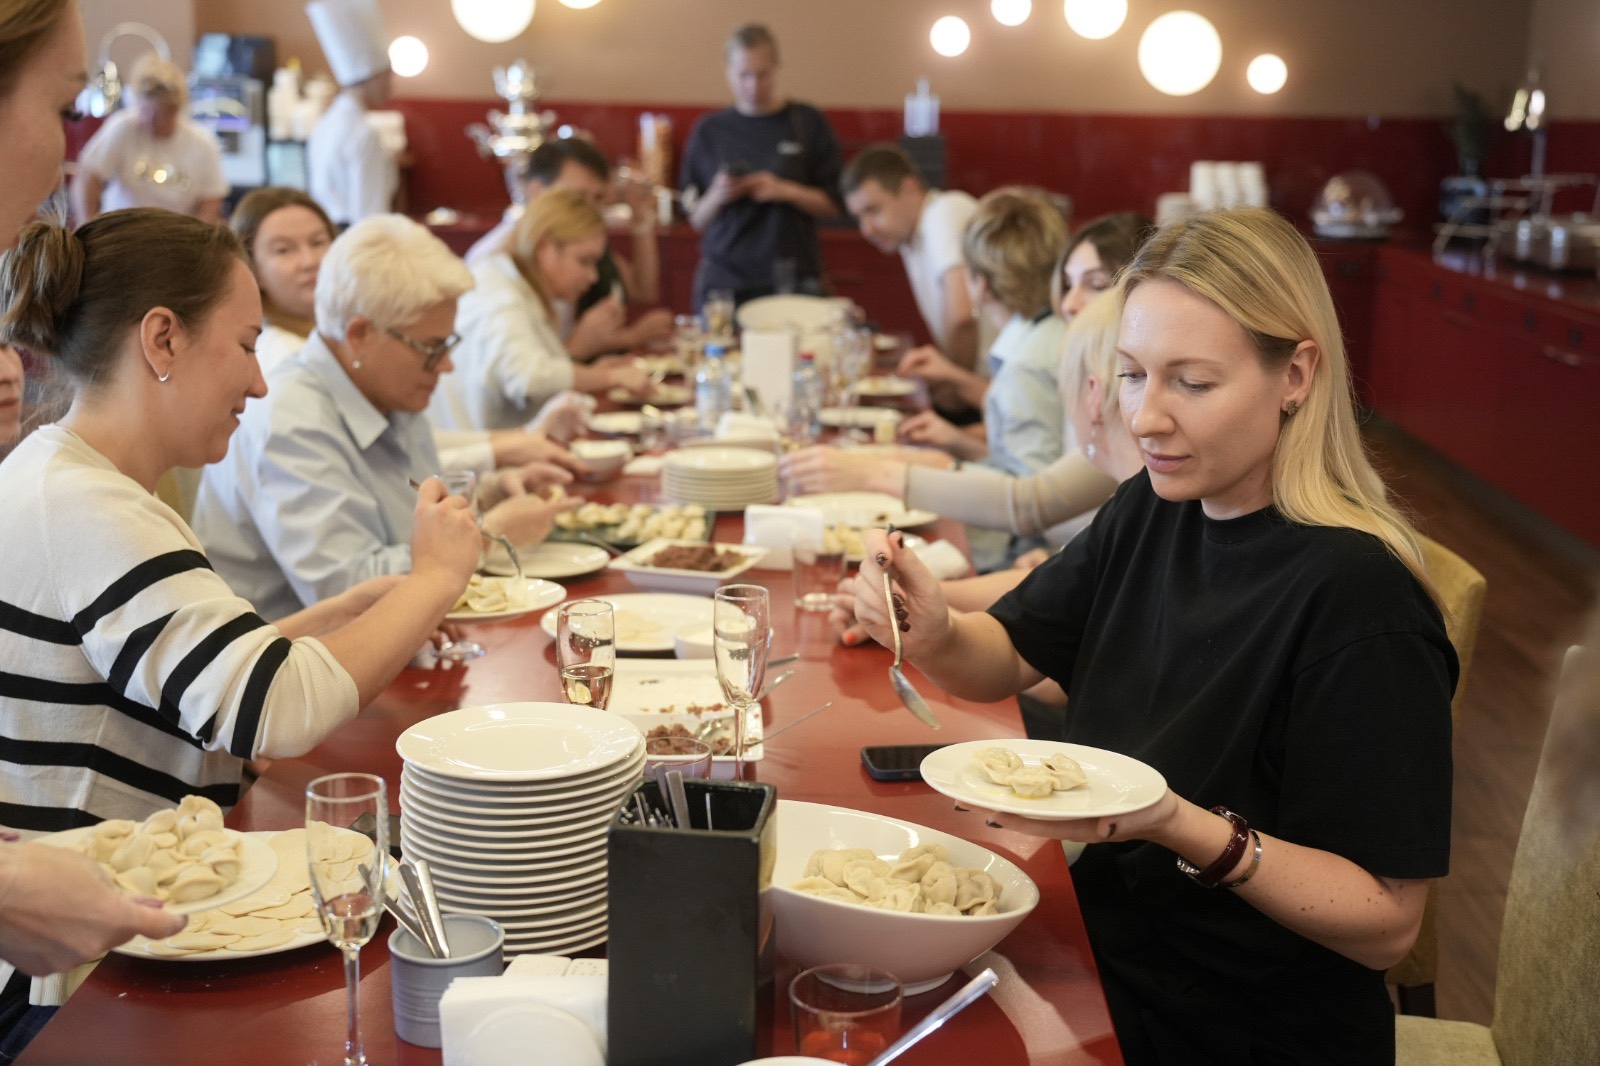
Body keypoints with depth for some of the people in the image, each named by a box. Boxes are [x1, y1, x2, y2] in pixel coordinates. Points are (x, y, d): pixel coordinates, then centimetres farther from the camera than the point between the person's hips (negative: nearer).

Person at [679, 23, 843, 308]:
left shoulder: (806, 122, 3)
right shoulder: (709, 131, 7)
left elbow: (832, 204, 2)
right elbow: (696, 220, 8)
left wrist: (786, 191, -13)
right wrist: (716, 197, -12)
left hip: (791, 281, -1)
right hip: (722, 280, 1)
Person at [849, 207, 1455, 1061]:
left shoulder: (1357, 599, -24)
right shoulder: (1150, 511, -1)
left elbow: (1386, 922, -20)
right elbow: (1006, 661, 8)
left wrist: (1187, 829, -34)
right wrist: (935, 635, -15)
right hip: (1103, 949, 6)